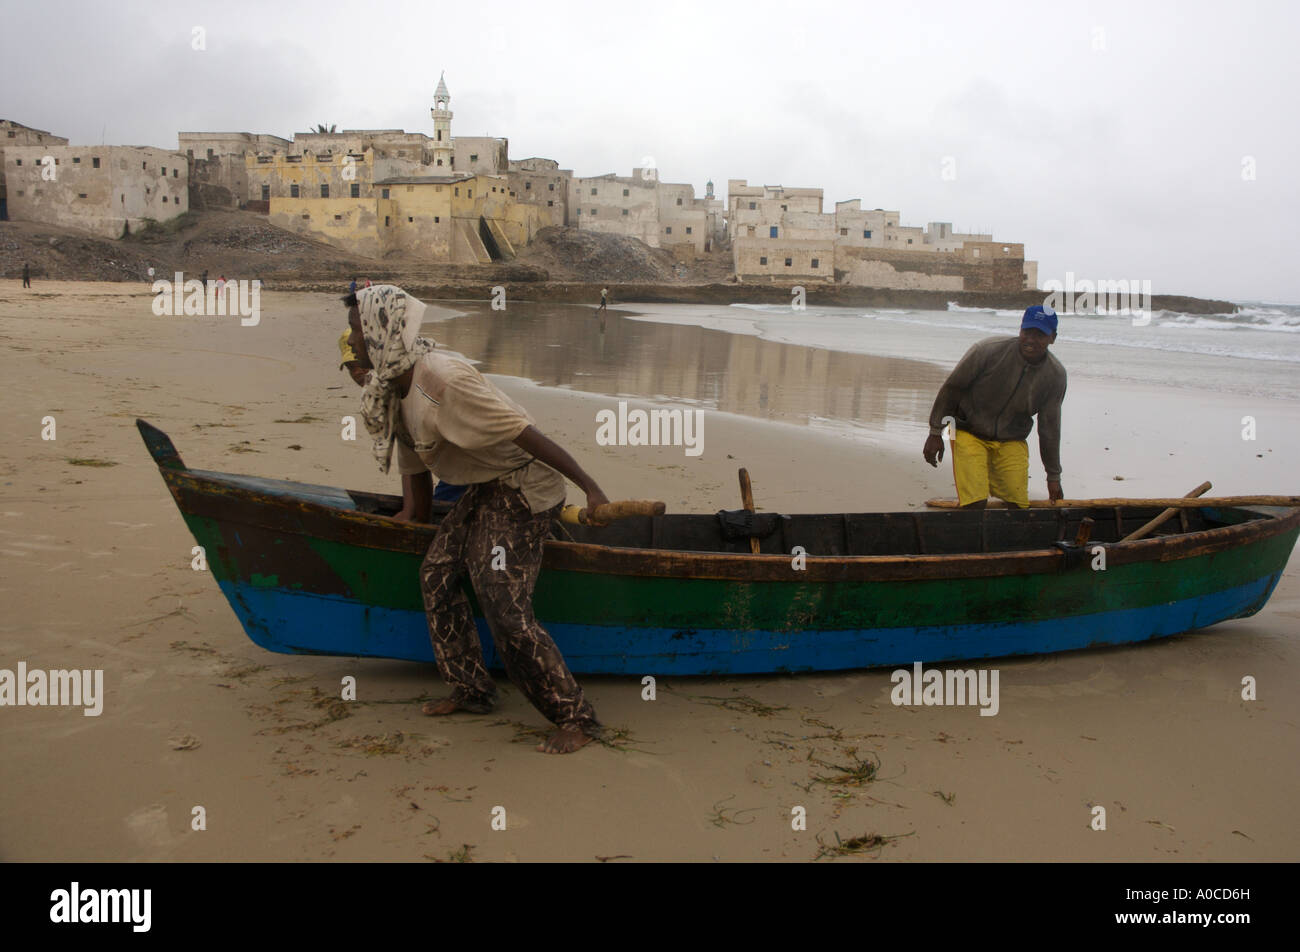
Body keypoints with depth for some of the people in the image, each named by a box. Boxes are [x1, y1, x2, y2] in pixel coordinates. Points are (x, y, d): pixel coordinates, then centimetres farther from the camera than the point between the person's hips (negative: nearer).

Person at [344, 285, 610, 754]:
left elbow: (525, 433, -30)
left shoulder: (444, 379, -28)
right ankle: (472, 690, 28)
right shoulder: (395, 387, 3)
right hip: (487, 487, 10)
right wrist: (412, 515, 29)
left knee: (503, 605, -14)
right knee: (437, 574, 13)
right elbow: (414, 453, 18)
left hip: (523, 489, -10)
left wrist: (590, 487, -29)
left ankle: (577, 718, -3)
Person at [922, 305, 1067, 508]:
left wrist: (1053, 477, 8)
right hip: (970, 433, -4)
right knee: (975, 504, -19)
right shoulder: (989, 350, -19)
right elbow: (951, 387, -9)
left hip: (1011, 442, 4)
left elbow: (1050, 427, 3)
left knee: (1018, 505, -3)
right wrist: (935, 433, -7)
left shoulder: (1056, 375, -7)